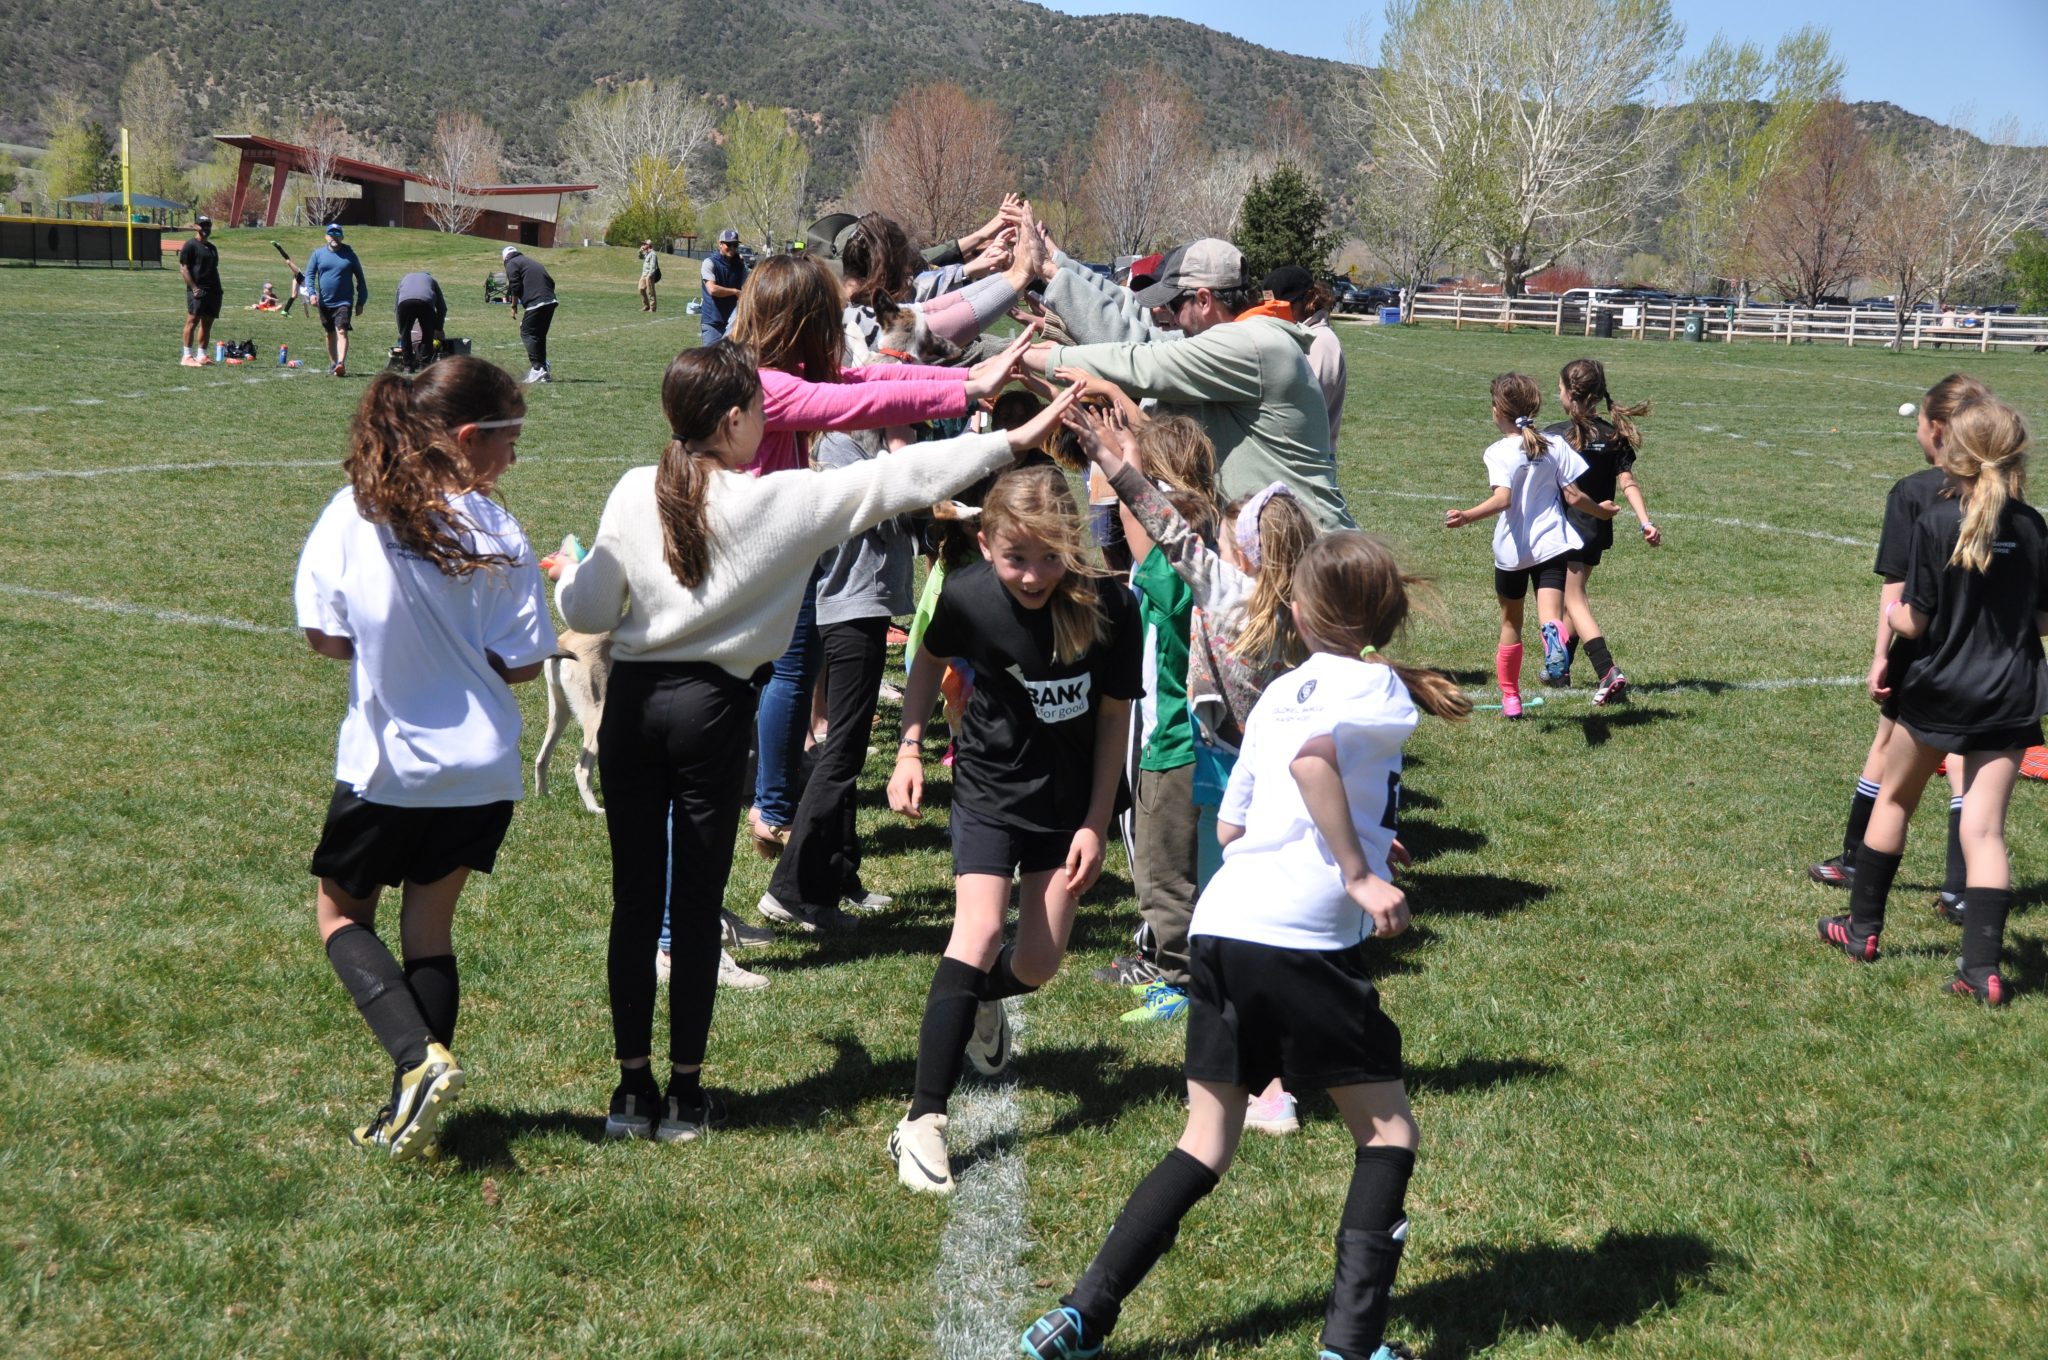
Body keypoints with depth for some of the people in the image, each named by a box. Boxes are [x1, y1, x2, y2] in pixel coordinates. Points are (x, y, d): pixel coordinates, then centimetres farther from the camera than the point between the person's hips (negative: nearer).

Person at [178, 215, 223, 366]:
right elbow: (183, 268, -10)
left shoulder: (212, 247, 20)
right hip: (198, 290, -8)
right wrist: (194, 288, -18)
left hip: (213, 291, 8)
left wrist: (218, 289, 17)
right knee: (192, 321, -9)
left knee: (207, 324, 8)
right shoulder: (190, 245, -4)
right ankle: (187, 356, -9)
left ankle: (201, 355, 13)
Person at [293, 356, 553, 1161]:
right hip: (479, 768, 1)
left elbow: (324, 636, -5)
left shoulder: (352, 516, -10)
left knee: (341, 914, 16)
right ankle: (411, 1112, 16)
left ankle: (419, 1059, -5)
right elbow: (519, 663, -8)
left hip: (383, 763, -1)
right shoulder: (494, 532, -11)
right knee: (429, 924, 15)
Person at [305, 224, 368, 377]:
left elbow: (360, 278, 5)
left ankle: (341, 363, -30)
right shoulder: (318, 254, 4)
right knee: (330, 334, 15)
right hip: (325, 302, 3)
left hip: (344, 301, -3)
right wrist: (311, 292, -15)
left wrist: (361, 302, 3)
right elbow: (309, 274, 4)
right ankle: (332, 363, 30)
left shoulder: (349, 254, 0)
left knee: (341, 332, -18)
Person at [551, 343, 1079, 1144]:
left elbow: (591, 612, 2)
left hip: (632, 702, 3)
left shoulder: (633, 495, -2)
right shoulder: (776, 502, -9)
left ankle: (632, 1090, 14)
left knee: (634, 898, 9)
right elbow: (896, 480, -6)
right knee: (697, 903, 6)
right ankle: (685, 1095, 13)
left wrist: (569, 575, 26)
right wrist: (1010, 442, 0)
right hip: (711, 709, -3)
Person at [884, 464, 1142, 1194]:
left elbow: (1115, 714, -8)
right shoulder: (967, 597, -21)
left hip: (1070, 797, 1)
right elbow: (930, 659, 3)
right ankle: (922, 1125, -19)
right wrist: (909, 749, -7)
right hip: (990, 785, -1)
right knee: (979, 930, -20)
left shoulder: (1109, 609, -22)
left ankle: (983, 999, 43)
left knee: (1038, 963, 3)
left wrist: (1096, 824, -7)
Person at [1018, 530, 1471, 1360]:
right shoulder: (1379, 685, 0)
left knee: (1206, 1143, 14)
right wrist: (1362, 875, -19)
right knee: (1388, 1132, 8)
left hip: (1221, 922, 7)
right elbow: (1313, 756, -22)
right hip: (1305, 940, -6)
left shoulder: (1279, 693, 20)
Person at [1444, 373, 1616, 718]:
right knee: (1551, 615, -12)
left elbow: (1503, 499, -23)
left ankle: (1510, 698, 25)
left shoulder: (1499, 452, -8)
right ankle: (1553, 638, -50)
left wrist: (1466, 517, -31)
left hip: (1511, 550, -1)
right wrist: (1601, 510, 22)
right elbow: (1573, 497, 4)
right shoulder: (1555, 446, 3)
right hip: (1550, 546, 1)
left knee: (1510, 624, 16)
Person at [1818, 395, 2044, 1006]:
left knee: (1894, 799, 19)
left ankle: (1863, 928, 29)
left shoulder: (1936, 523, -13)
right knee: (1985, 828, 1)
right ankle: (1984, 966, -6)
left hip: (1938, 692, -2)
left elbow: (1914, 621, -11)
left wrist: (1892, 613, 10)